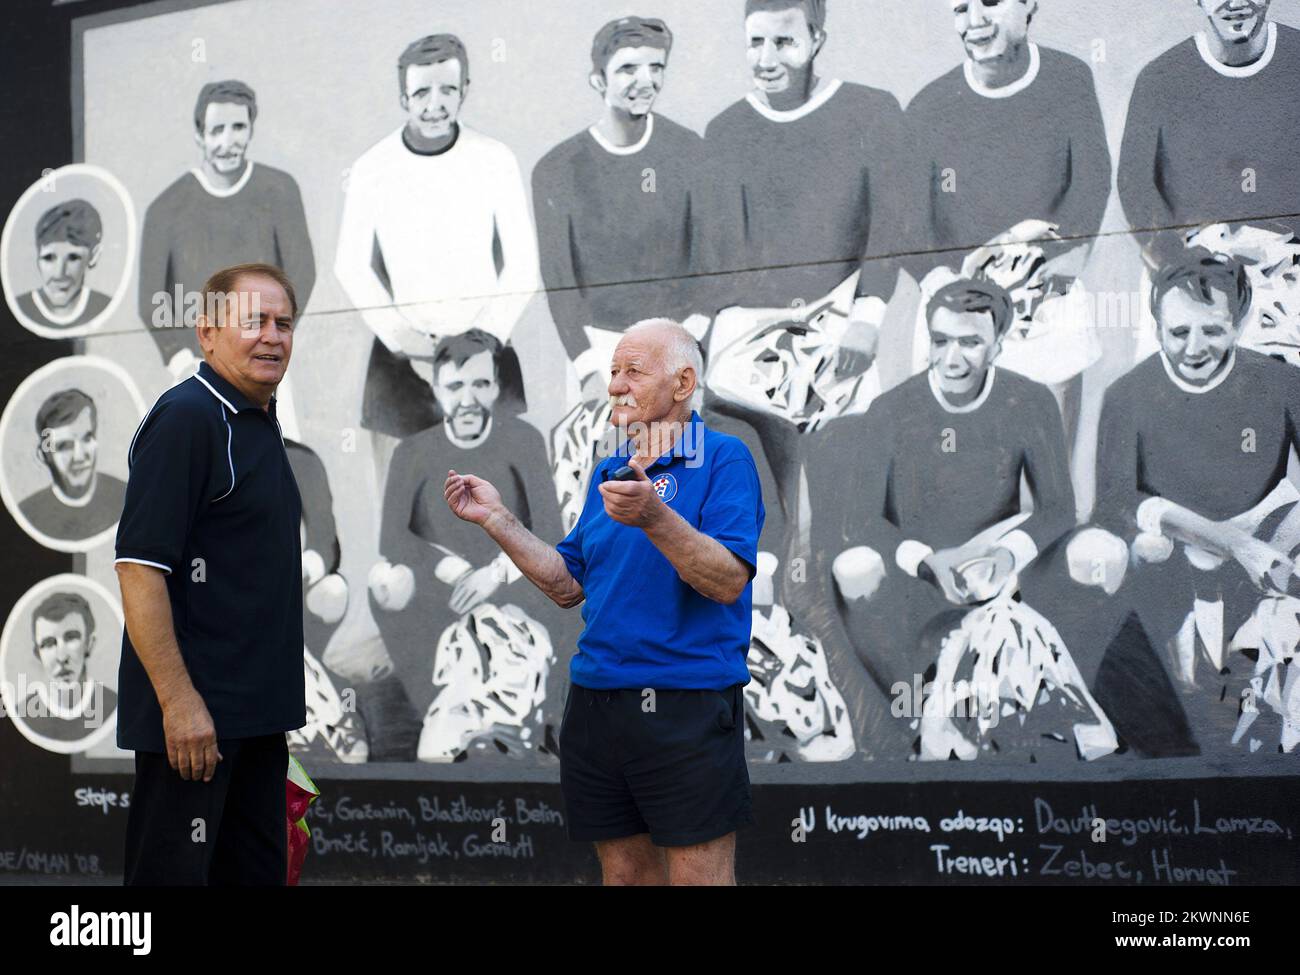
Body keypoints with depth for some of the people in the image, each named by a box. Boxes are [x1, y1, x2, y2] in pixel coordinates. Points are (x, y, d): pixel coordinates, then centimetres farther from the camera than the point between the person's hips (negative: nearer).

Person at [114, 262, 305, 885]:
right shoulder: (185, 417, -13)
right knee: (173, 871, -4)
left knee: (257, 869, 13)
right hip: (193, 715, -9)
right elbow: (139, 565, -19)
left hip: (258, 712, 9)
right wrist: (178, 700, -23)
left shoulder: (260, 425, 15)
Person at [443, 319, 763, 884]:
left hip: (685, 707, -7)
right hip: (596, 705, 7)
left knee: (700, 876, -4)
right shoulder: (610, 473, 16)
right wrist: (496, 519, 10)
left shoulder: (723, 459, -6)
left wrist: (654, 518, -31)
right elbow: (568, 586, 17)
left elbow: (729, 581, -18)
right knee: (623, 873, 14)